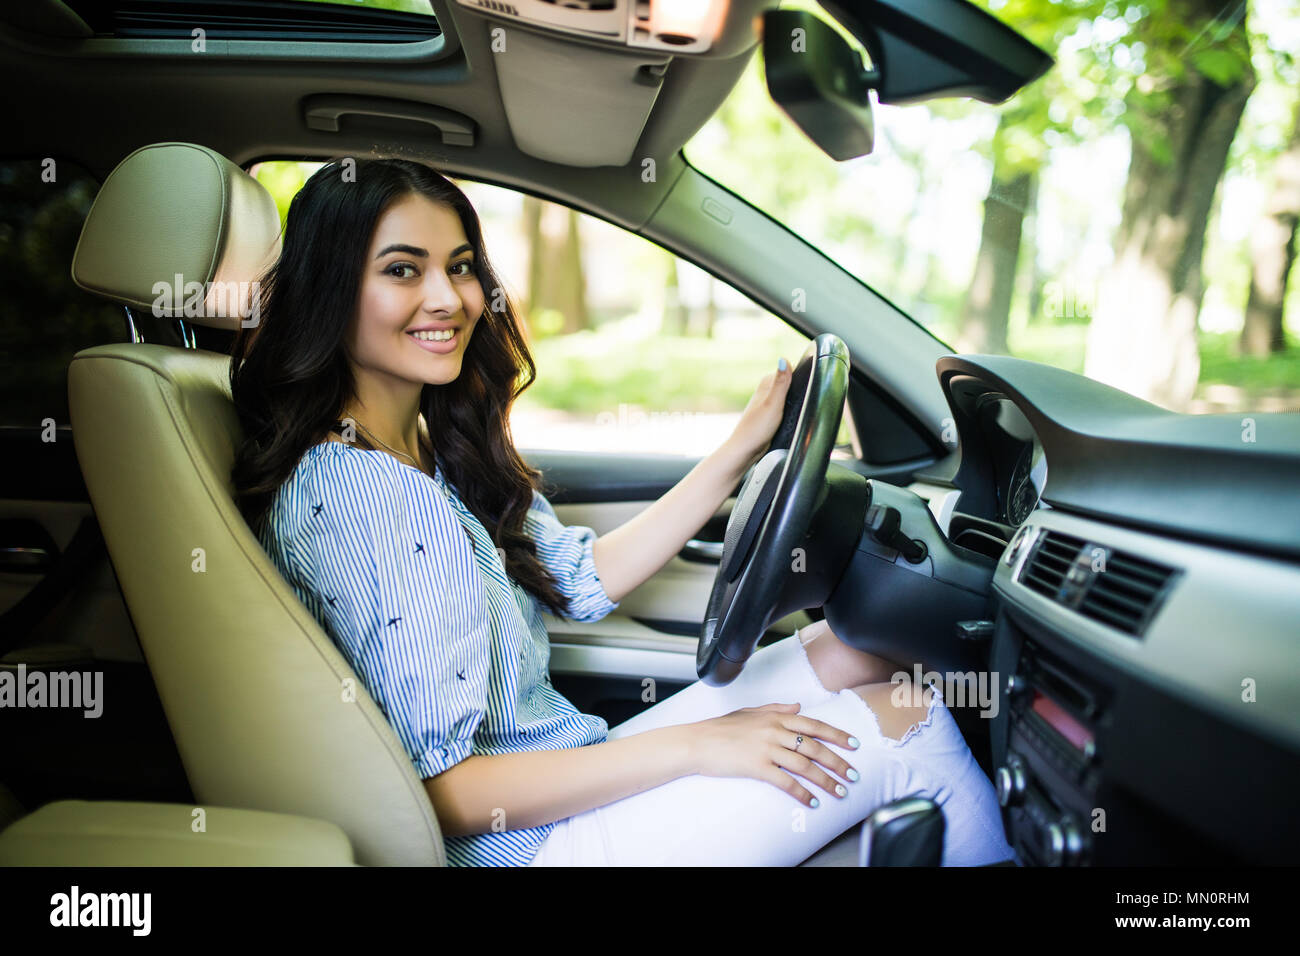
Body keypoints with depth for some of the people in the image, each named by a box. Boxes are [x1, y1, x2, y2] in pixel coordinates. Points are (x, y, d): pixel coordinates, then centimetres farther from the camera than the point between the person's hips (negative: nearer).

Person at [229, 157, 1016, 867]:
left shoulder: (435, 452, 5)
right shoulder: (356, 491, -25)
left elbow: (587, 579, 9)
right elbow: (439, 795, -25)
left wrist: (741, 452, 6)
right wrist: (694, 745, -22)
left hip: (562, 774, 9)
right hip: (528, 843, -9)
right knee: (904, 718, -6)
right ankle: (998, 849, 23)